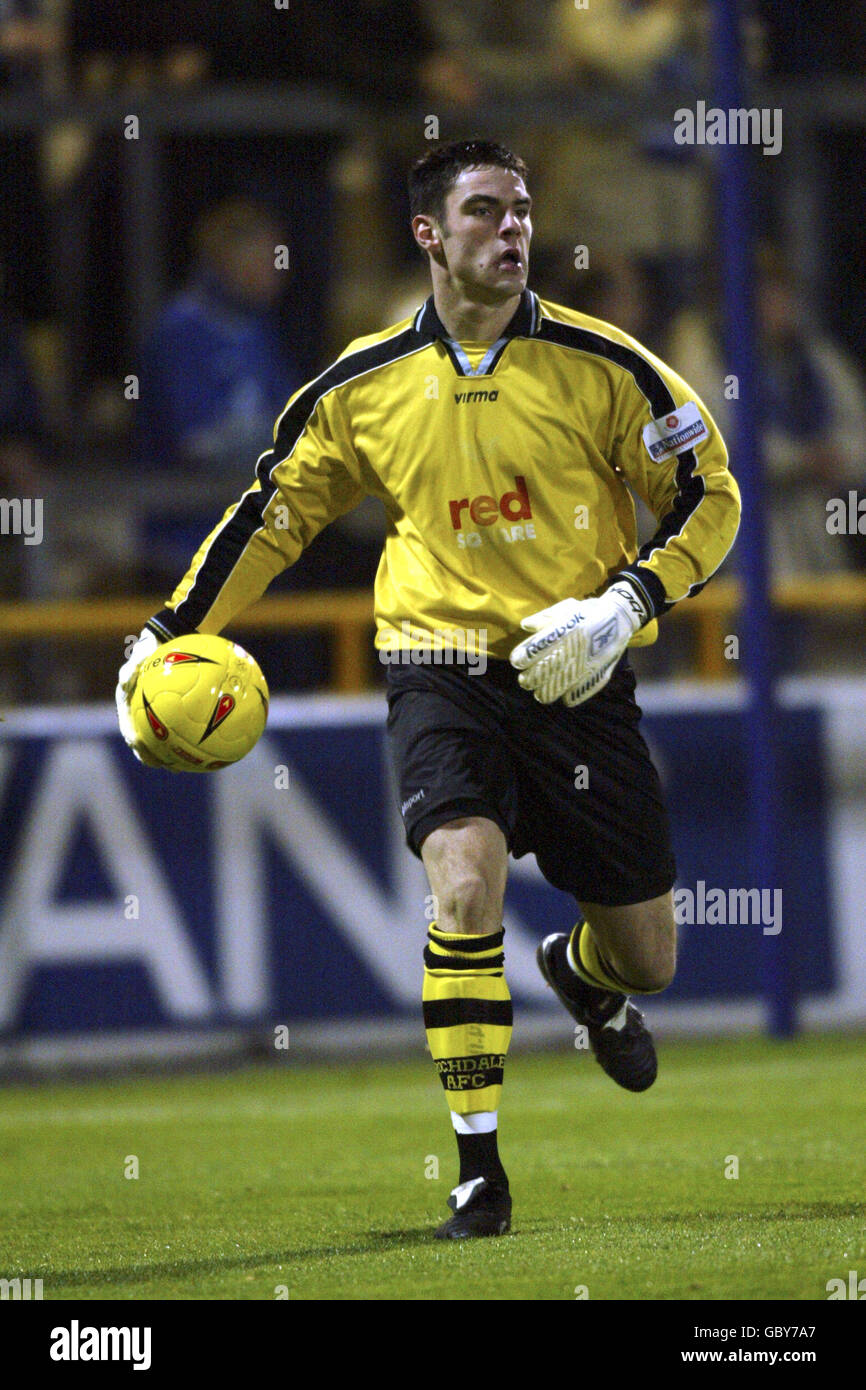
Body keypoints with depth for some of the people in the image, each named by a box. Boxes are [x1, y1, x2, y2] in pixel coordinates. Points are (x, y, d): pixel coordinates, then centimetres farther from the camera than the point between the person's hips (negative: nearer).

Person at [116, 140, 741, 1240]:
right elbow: (270, 515, 11)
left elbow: (710, 498, 2)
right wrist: (169, 636, 5)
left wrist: (623, 607, -12)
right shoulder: (364, 387, -1)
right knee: (465, 879, -27)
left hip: (576, 679, 1)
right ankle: (478, 1169, -18)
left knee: (645, 958, 7)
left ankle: (583, 974, 49)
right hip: (441, 666, -1)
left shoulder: (601, 367, -6)